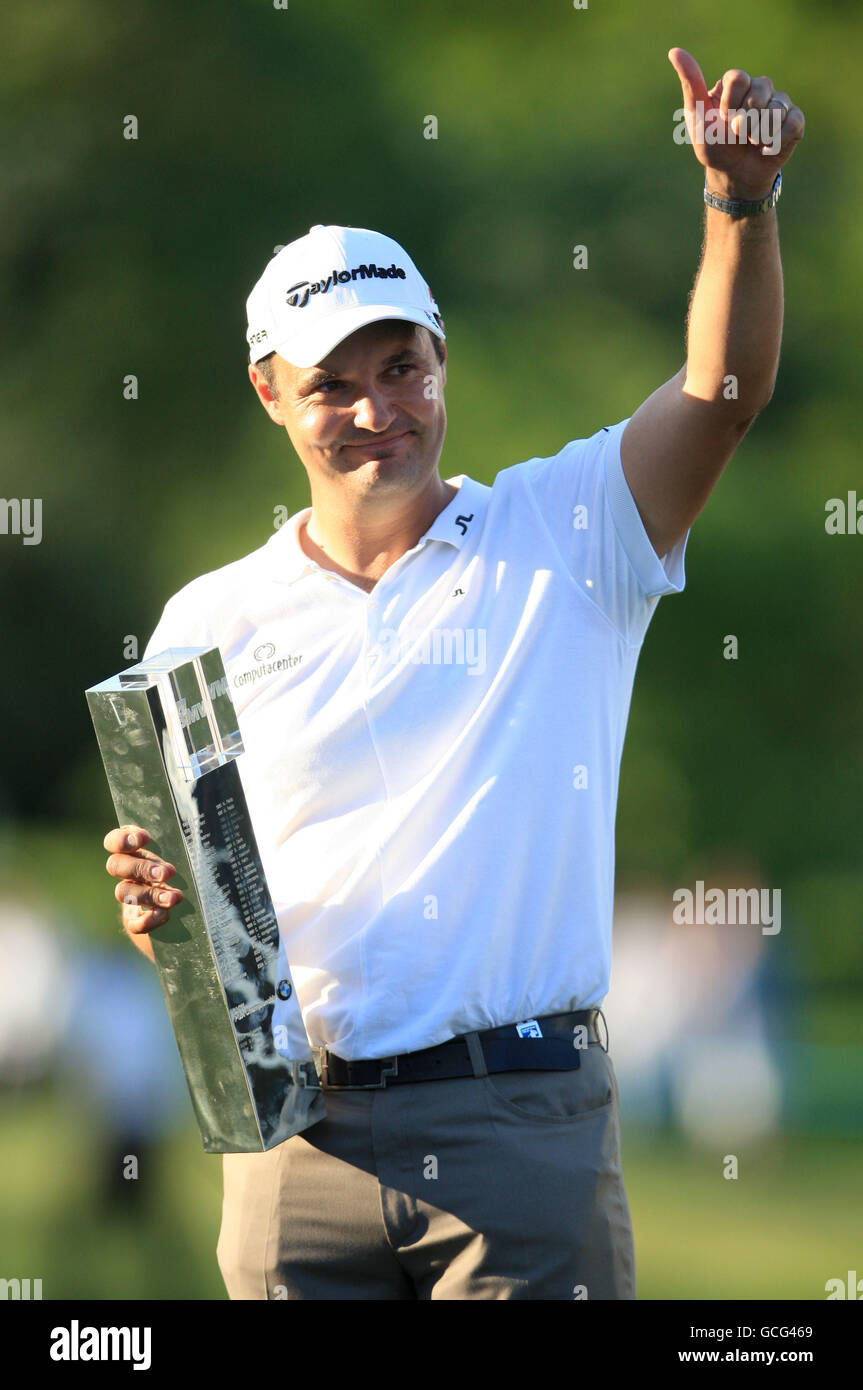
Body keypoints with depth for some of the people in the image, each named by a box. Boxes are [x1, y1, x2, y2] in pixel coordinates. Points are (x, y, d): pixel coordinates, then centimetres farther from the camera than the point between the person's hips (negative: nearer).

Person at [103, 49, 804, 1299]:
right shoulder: (213, 623, 11)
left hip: (525, 1119, -2)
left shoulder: (565, 535, 6)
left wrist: (742, 202, -22)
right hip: (299, 1135, 2)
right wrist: (156, 902, -9)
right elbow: (176, 862, 14)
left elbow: (725, 394, -7)